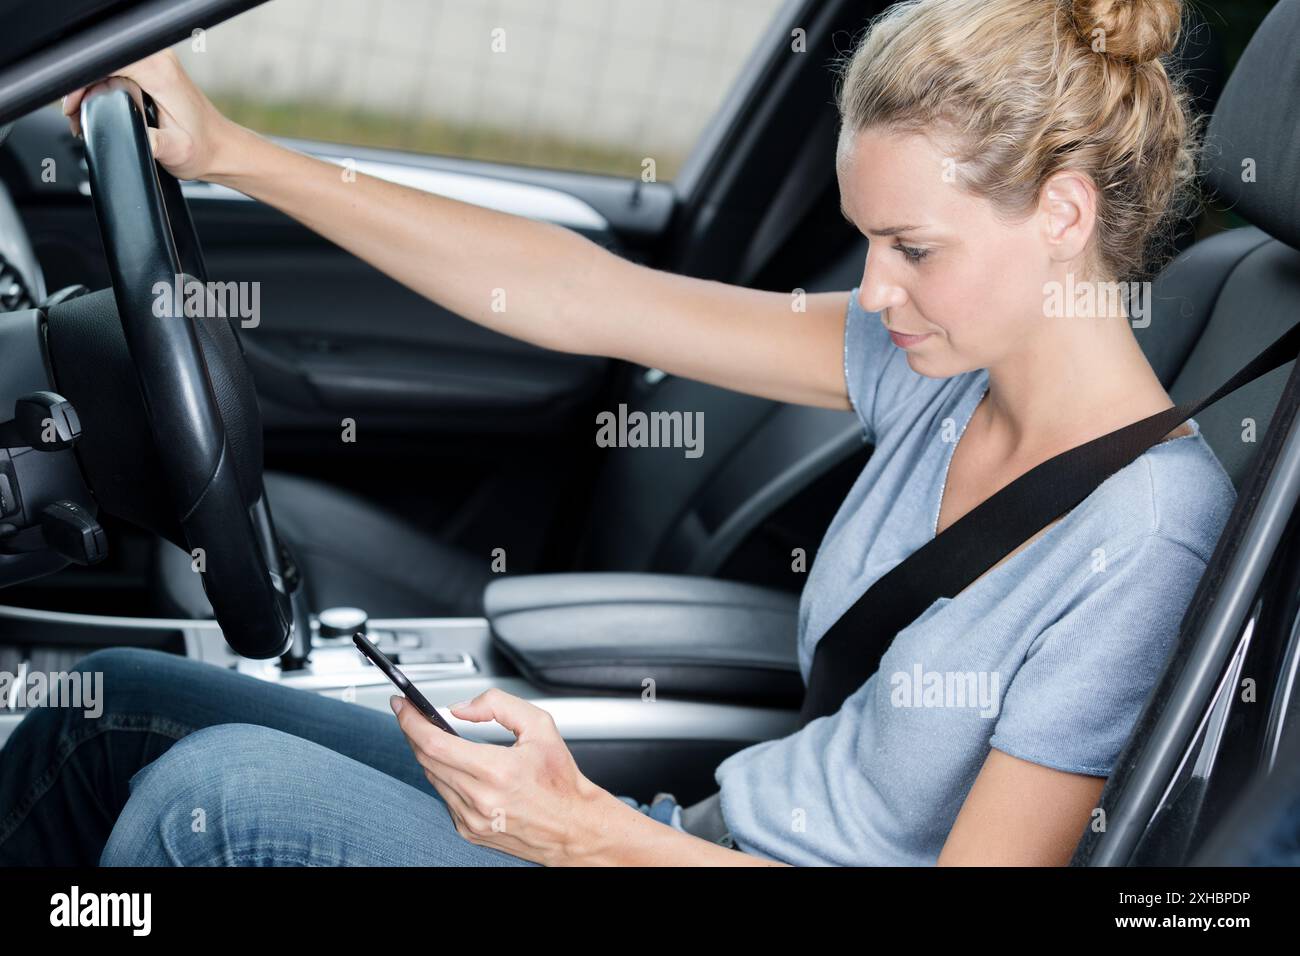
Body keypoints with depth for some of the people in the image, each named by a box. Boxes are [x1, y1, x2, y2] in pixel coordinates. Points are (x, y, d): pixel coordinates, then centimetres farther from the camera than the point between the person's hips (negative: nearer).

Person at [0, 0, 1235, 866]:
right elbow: (577, 299, -2)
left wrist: (589, 835, -26)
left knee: (222, 790, -19)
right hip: (706, 830, 8)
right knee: (107, 705, 2)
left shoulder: (1138, 543, -22)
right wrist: (230, 154, -3)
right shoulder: (945, 363, -1)